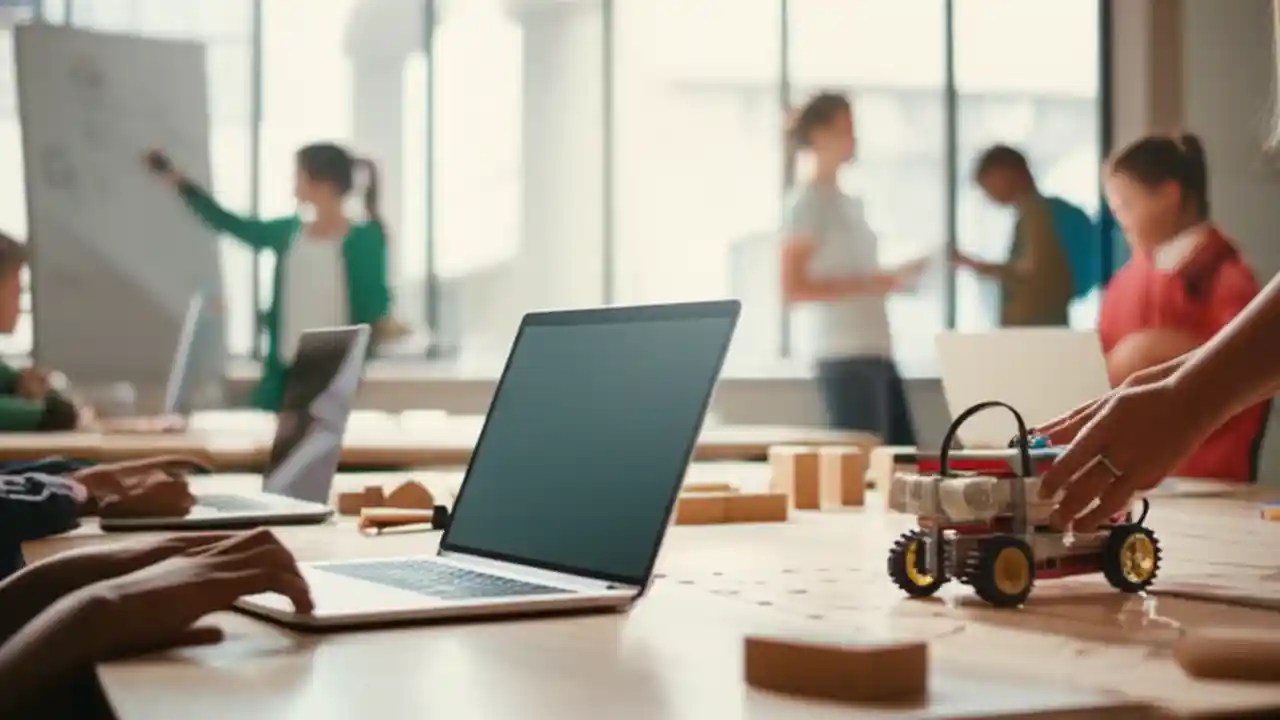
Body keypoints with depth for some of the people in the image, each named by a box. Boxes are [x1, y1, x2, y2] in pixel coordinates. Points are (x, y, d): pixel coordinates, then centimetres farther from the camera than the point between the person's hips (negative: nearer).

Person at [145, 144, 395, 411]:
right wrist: (177, 180, 18)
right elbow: (227, 222, 17)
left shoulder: (364, 239, -5)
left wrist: (382, 325, -30)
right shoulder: (288, 232, 10)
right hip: (284, 368, 5)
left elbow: (373, 299, -7)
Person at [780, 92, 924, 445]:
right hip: (847, 357, -9)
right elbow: (793, 288, -14)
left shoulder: (846, 201, 19)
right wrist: (866, 285, -17)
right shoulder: (808, 202, -6)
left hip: (877, 351, 9)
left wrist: (890, 279, 10)